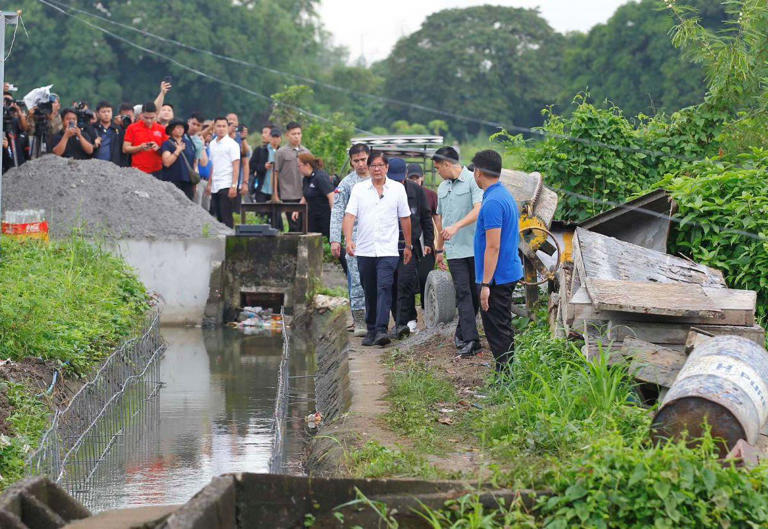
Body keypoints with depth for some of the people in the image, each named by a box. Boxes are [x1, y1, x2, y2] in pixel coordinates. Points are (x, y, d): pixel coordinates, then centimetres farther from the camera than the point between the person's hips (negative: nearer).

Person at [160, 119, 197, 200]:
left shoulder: (189, 143, 16)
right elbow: (167, 163, -12)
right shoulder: (167, 144, -1)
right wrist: (178, 150, -14)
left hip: (188, 182, 5)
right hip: (173, 181, -5)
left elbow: (194, 161, 22)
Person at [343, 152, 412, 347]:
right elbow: (349, 216, -3)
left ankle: (381, 330, -23)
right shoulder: (359, 189, 6)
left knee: (384, 288, -15)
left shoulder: (397, 189, 6)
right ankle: (371, 330, 19)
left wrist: (408, 245, 14)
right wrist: (348, 239, -18)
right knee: (369, 292, 9)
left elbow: (405, 218, 13)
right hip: (364, 250, 2)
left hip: (388, 250, -2)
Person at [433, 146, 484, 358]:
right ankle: (471, 340, -10)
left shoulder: (473, 181, -6)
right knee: (463, 293, -5)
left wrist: (456, 226, -30)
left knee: (475, 293, 2)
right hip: (455, 251, 5)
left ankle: (462, 333, 17)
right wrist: (439, 249, 28)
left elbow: (479, 210, -19)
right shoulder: (443, 188, 19)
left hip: (475, 248, -5)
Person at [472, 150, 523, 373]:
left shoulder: (492, 202, -20)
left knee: (498, 332, -5)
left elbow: (493, 247, -23)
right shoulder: (506, 195, 12)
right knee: (504, 329, 16)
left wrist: (486, 284, -22)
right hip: (510, 273, 10)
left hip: (496, 277, -10)